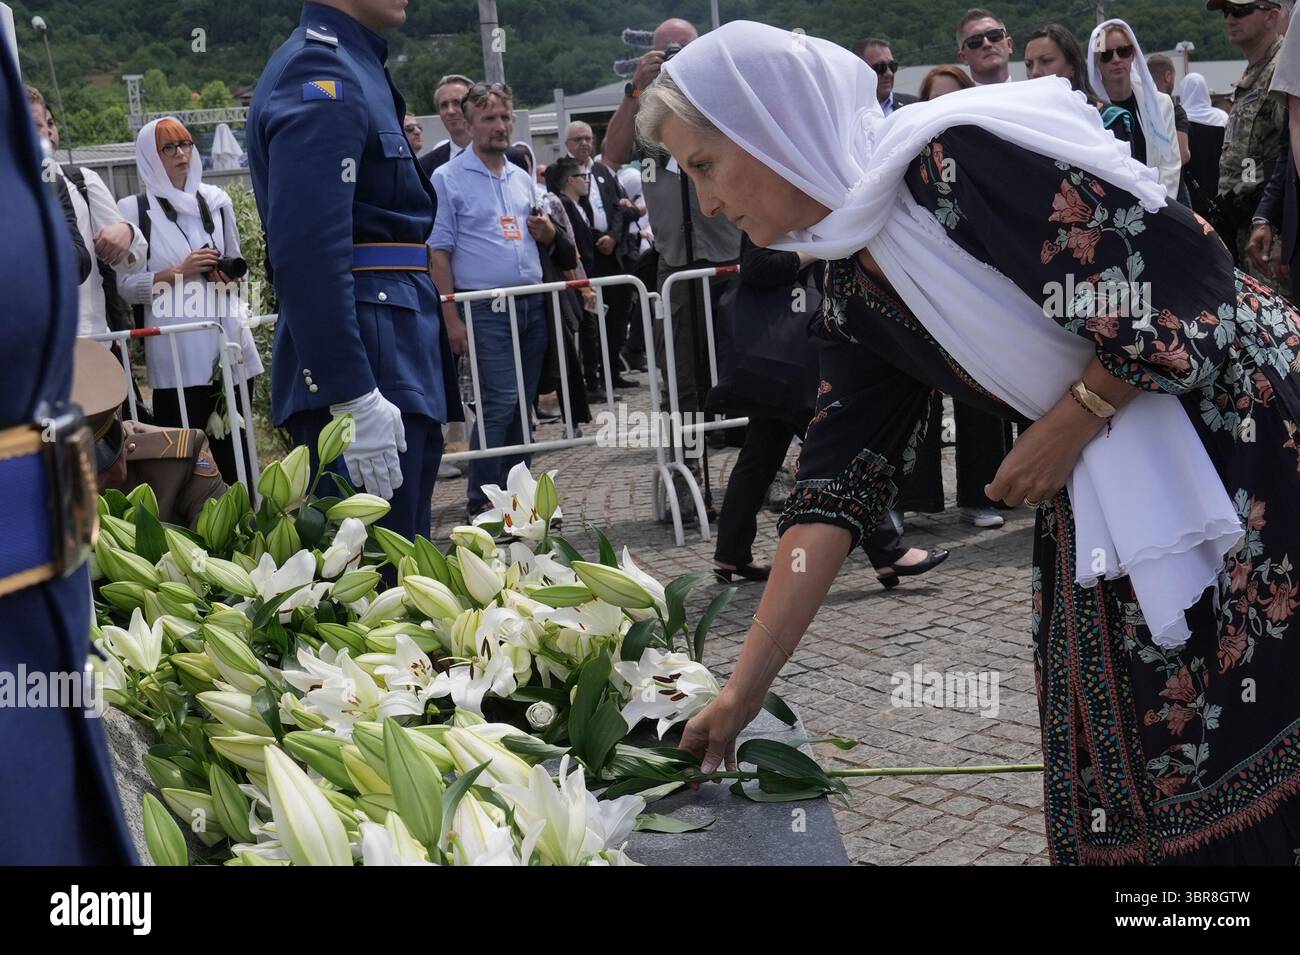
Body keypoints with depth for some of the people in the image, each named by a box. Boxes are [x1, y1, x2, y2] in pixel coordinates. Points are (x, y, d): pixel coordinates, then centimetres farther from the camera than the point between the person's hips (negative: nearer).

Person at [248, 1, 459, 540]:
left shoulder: (352, 68, 18)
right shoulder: (319, 76, -13)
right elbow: (307, 255, -23)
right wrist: (354, 399, -26)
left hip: (394, 365, 10)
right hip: (361, 372, -10)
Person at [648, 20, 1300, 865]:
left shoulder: (961, 156, -21)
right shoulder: (852, 289, 3)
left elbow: (1182, 282, -22)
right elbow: (839, 483, 2)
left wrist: (1064, 431, -11)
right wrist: (744, 690, 1)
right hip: (1107, 489, 7)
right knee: (1117, 775, 10)